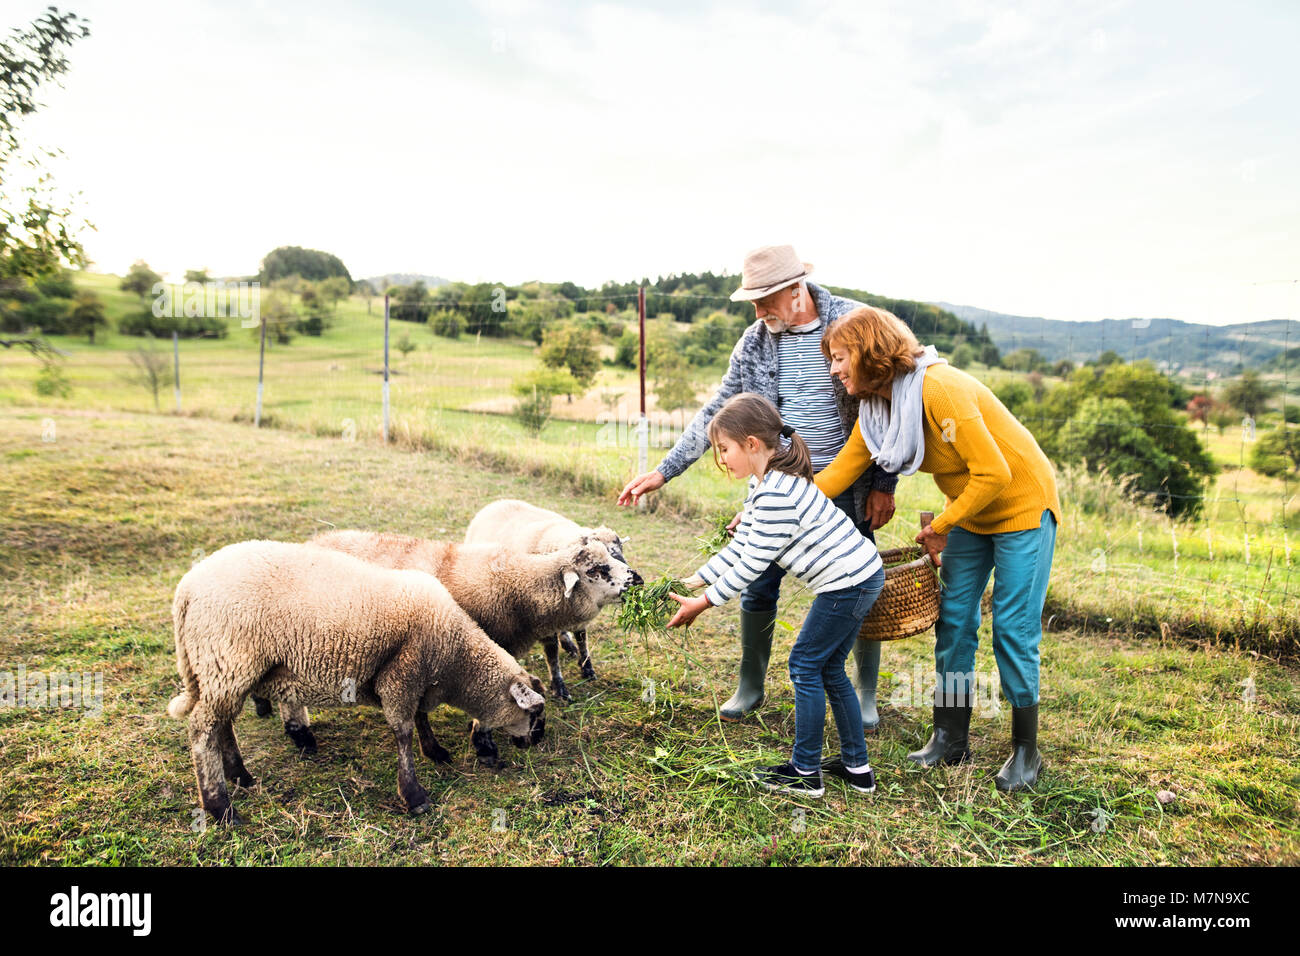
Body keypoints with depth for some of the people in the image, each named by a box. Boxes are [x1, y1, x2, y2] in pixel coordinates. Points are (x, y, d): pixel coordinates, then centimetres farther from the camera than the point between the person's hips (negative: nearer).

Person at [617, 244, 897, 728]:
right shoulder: (754, 342, 0)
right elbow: (716, 412, 5)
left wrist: (884, 484, -7)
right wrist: (663, 471, 1)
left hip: (847, 488, -2)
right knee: (758, 586, 6)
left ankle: (866, 695, 28)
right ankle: (750, 686, 28)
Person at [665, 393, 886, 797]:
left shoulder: (776, 494, -23)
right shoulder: (764, 484, 10)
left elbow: (752, 565, -21)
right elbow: (740, 547, 13)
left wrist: (703, 604, -13)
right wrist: (692, 581, 10)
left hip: (849, 581, -10)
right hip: (859, 578, 10)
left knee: (806, 665, 0)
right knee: (829, 669, 17)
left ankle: (805, 773, 11)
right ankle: (856, 765, 27)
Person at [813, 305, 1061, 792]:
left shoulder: (940, 390, -30)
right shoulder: (875, 406, -5)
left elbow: (993, 473, -28)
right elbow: (841, 470, -3)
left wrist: (942, 527, -18)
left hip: (1022, 505, -7)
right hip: (968, 511, 8)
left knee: (1013, 628, -4)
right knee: (953, 619, 5)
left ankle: (1025, 751, 12)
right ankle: (950, 738, 17)